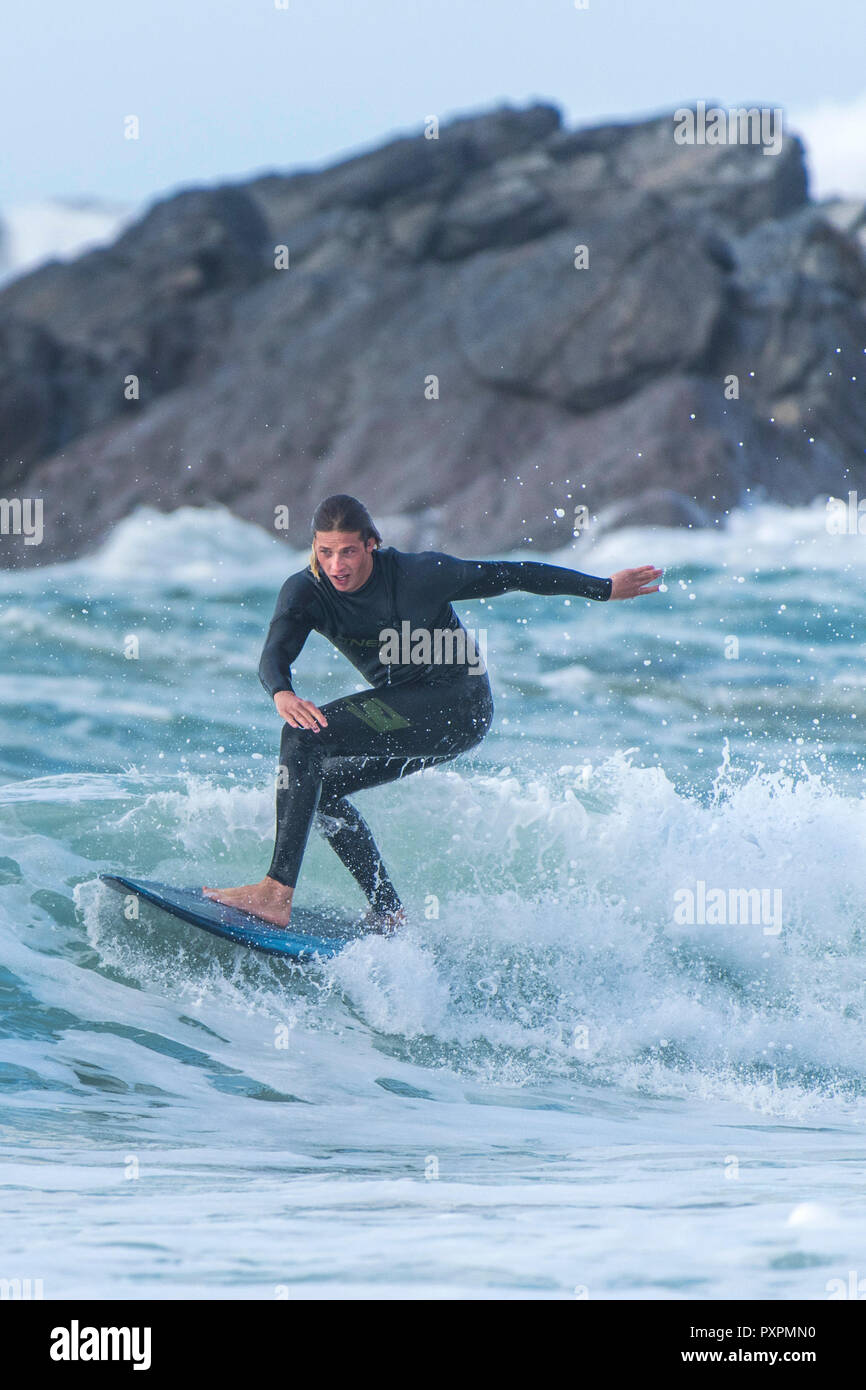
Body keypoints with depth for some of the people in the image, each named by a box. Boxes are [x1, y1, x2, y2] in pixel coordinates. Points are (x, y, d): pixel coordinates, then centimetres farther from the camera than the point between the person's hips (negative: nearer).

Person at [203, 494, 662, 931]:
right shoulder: (306, 591, -9)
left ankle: (277, 892, -29)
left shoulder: (418, 574, -21)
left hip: (459, 706, -8)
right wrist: (281, 693, -49)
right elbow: (275, 654, -24)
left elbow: (510, 575, -11)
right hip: (410, 714, 8)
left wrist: (606, 589, -4)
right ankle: (389, 917, 6)